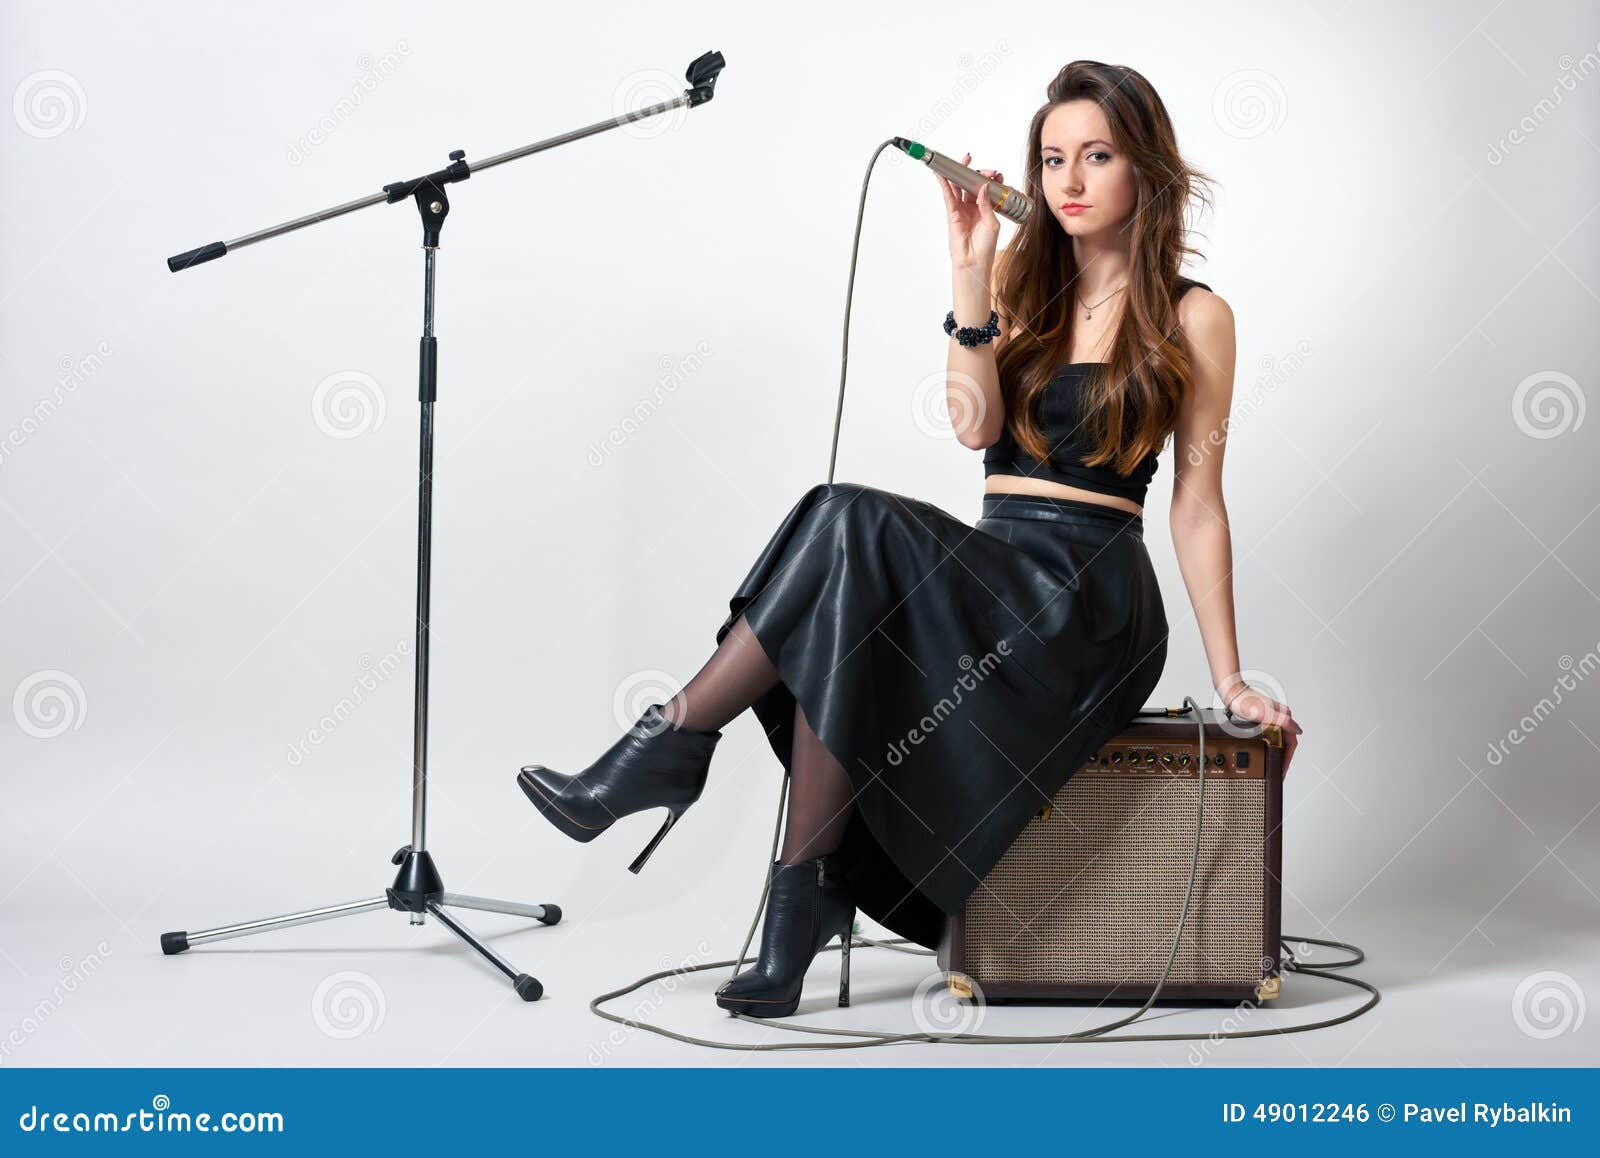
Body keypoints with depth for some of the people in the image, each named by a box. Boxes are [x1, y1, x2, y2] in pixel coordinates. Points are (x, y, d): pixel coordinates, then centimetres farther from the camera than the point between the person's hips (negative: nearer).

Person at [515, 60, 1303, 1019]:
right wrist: (972, 272, -8)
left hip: (1091, 601, -4)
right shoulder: (1021, 283, 16)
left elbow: (1198, 507, 3)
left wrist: (1230, 679, -1)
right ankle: (806, 905, -28)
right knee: (843, 623, -30)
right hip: (991, 575, 4)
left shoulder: (1193, 318, 4)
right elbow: (976, 425, -1)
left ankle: (672, 742, -23)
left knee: (855, 526, -29)